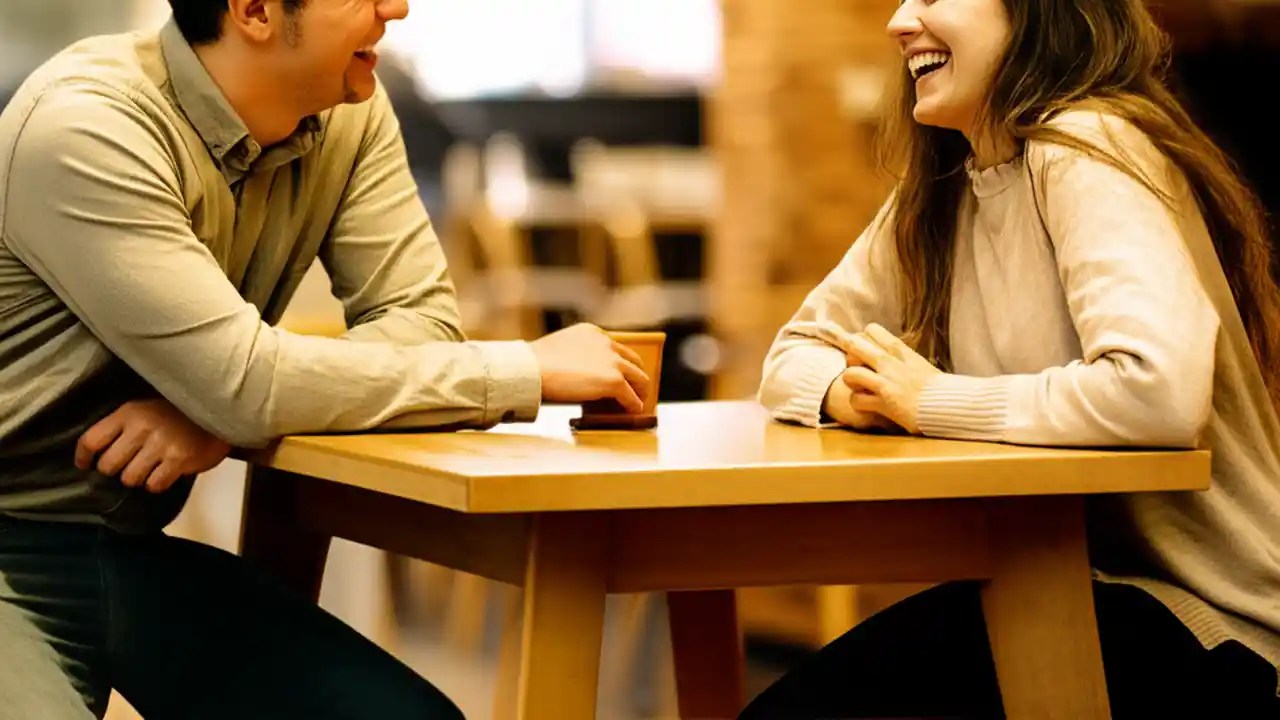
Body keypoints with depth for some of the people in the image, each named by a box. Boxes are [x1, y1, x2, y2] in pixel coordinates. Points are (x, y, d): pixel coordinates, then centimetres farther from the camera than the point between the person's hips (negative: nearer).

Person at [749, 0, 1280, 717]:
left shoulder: (1086, 151, -18)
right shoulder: (940, 191, 8)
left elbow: (1160, 390, -33)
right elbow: (796, 352, 13)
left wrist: (931, 400, -21)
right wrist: (850, 390, -12)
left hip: (1206, 624, -7)